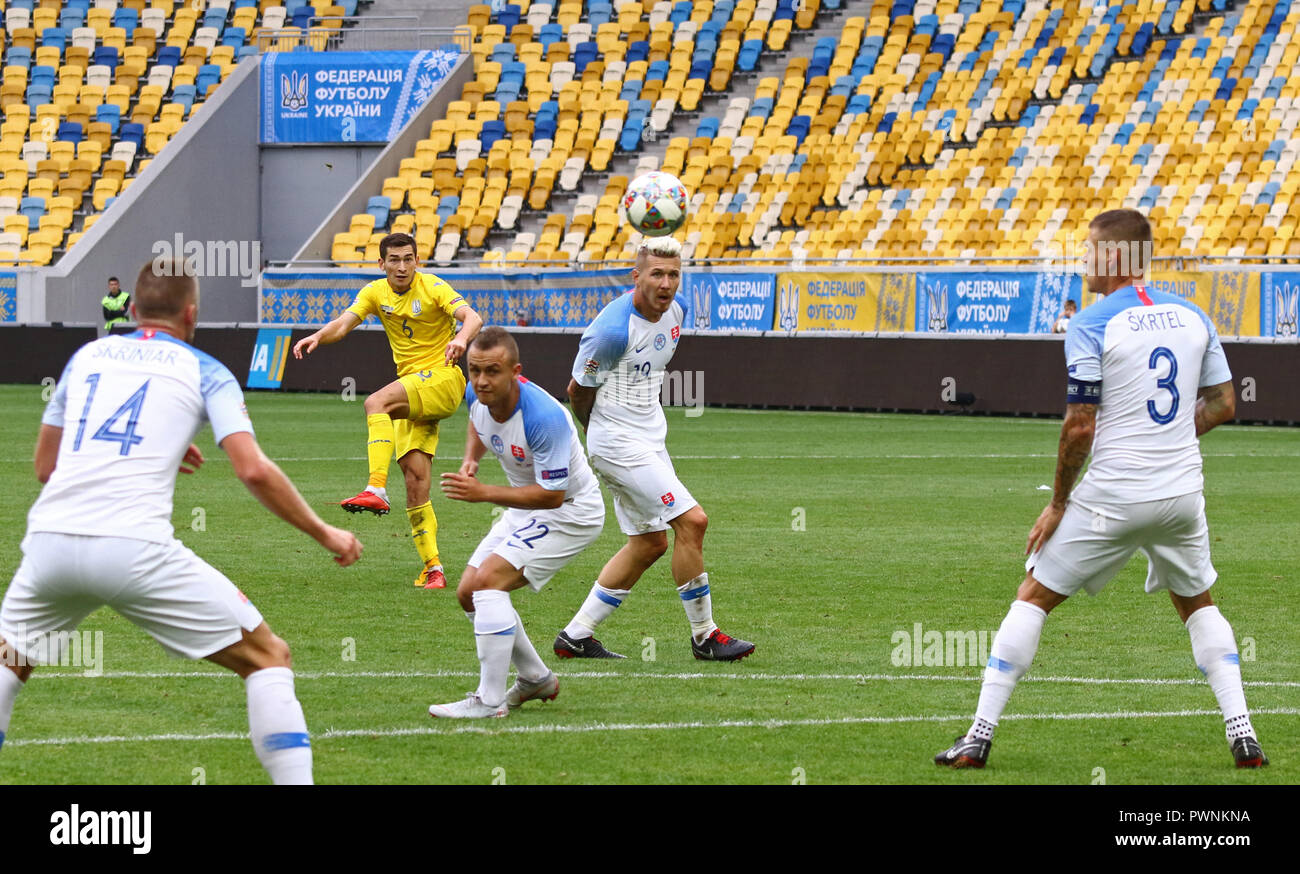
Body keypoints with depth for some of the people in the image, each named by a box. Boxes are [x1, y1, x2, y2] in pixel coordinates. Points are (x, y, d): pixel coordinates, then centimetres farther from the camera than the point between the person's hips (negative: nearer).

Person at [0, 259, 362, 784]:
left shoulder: (86, 356, 22)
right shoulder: (205, 373, 11)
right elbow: (253, 470, -3)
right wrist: (323, 534, 9)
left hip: (51, 540, 4)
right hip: (135, 548, -4)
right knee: (267, 658, 9)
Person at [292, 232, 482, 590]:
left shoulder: (432, 287, -7)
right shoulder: (376, 293, 7)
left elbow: (472, 317, -22)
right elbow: (343, 324, -5)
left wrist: (461, 337, -45)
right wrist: (318, 336, -28)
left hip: (443, 378, -6)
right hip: (412, 388, 6)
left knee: (376, 402, -31)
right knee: (415, 475, -4)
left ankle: (376, 490, -40)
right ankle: (432, 567, -1)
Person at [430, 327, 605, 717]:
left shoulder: (544, 417, -34)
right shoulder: (477, 396, -10)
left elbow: (551, 494, -30)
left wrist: (483, 492, -33)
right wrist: (471, 458, -4)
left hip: (570, 512, -9)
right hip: (526, 508, 9)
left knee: (488, 580, -23)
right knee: (469, 592, 7)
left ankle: (489, 700, -20)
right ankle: (535, 677, 25)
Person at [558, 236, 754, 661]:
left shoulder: (676, 309, 1)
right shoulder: (613, 329, -25)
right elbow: (579, 390, -11)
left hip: (650, 440, 9)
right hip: (619, 444, -9)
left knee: (650, 543, 12)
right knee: (691, 521, -13)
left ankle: (576, 635, 19)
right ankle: (703, 637, -2)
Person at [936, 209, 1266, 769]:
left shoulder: (1091, 325, -11)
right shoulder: (1192, 318, 6)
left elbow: (1079, 428, -14)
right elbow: (1223, 406, 12)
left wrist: (1058, 503, -3)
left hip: (1113, 493, -5)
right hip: (1182, 491, 5)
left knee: (1034, 597, 6)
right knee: (1198, 603, 24)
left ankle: (979, 737, 2)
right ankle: (1242, 733, 12)